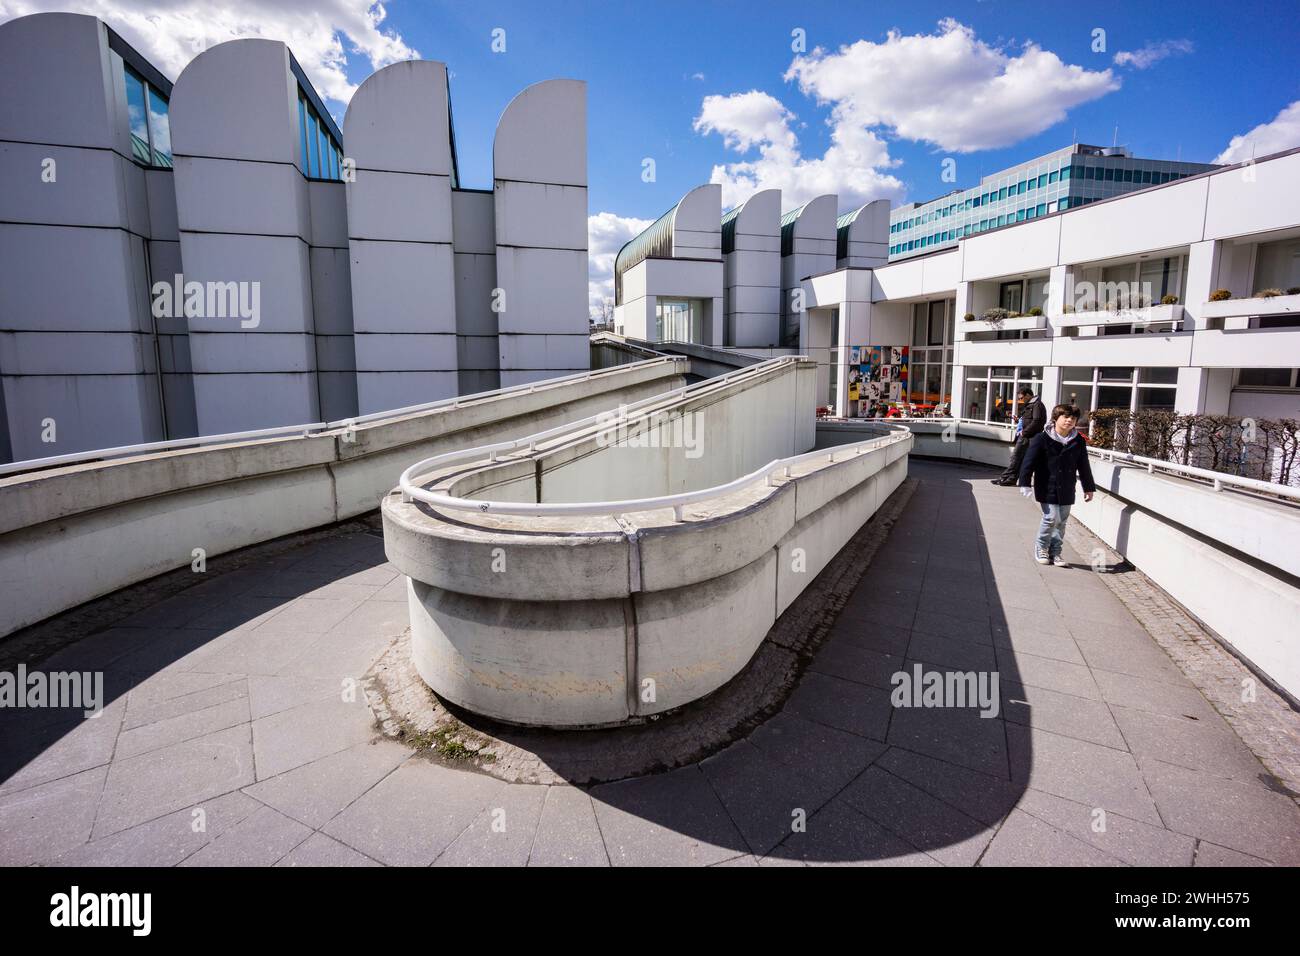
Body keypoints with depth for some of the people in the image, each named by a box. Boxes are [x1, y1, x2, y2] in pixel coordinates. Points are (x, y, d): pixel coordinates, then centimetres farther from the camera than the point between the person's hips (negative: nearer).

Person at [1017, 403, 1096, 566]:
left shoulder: (1078, 441, 5)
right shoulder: (1043, 438, -9)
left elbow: (1084, 466, 14)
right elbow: (1029, 462, -10)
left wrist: (1088, 487, 17)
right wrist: (1025, 483, -15)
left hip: (1067, 490, 5)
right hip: (1047, 488, -5)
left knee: (1062, 521, 10)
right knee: (1051, 518, -8)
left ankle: (1055, 551, 22)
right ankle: (1041, 548, 14)